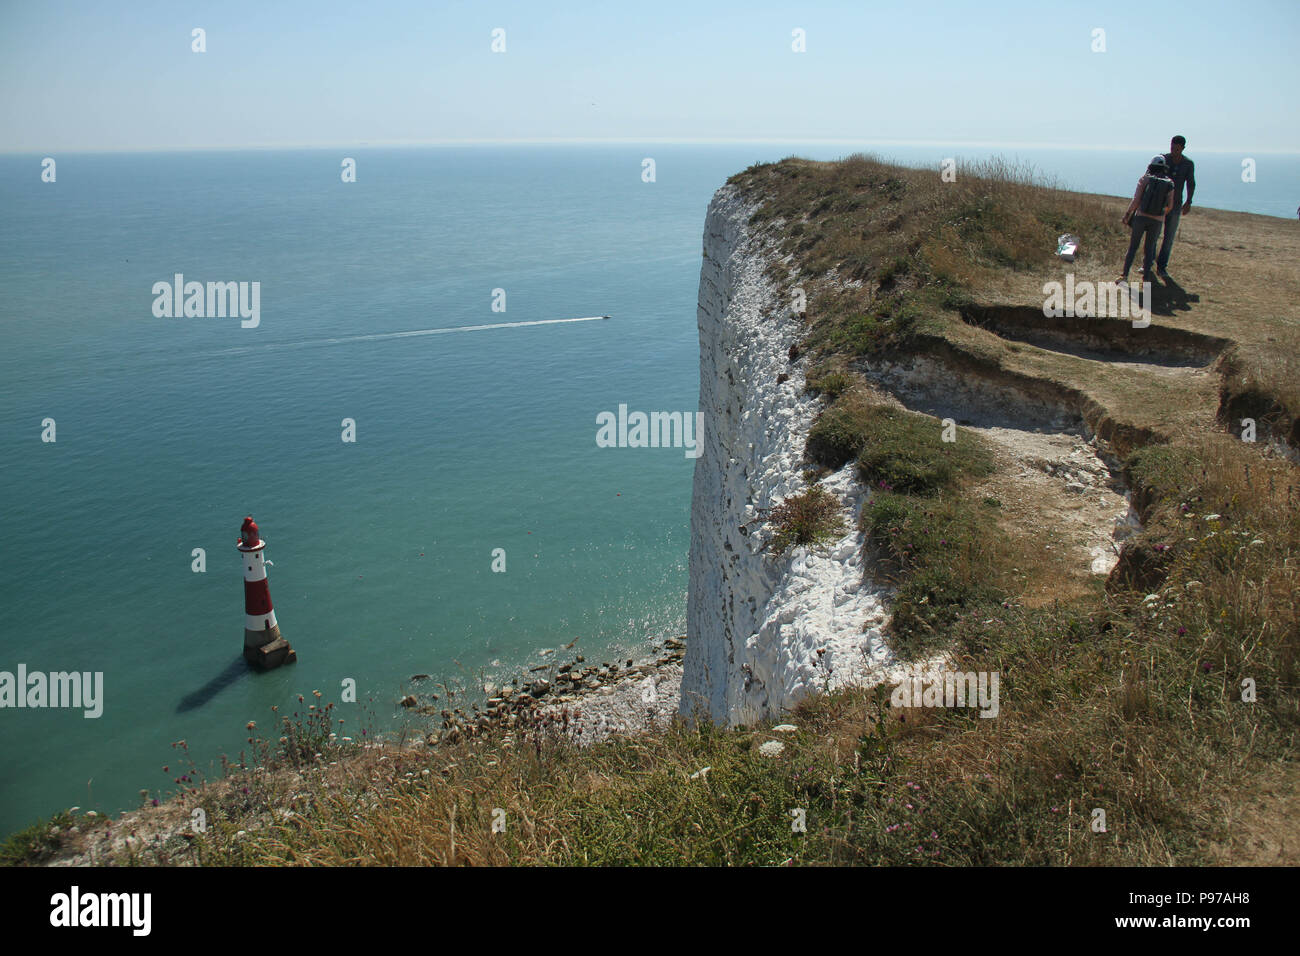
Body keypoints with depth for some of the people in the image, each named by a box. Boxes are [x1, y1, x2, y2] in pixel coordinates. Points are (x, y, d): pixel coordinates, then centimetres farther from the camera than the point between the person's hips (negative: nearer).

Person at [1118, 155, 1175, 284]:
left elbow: (1136, 200, -8)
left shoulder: (1145, 179, -2)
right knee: (1149, 249, 11)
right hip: (1157, 221, 1)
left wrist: (1127, 214, 1)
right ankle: (1146, 279, 7)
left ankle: (1125, 275, 1)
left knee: (1132, 247, 8)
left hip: (1141, 217, -1)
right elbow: (1170, 206, 10)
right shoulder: (1169, 184, 4)